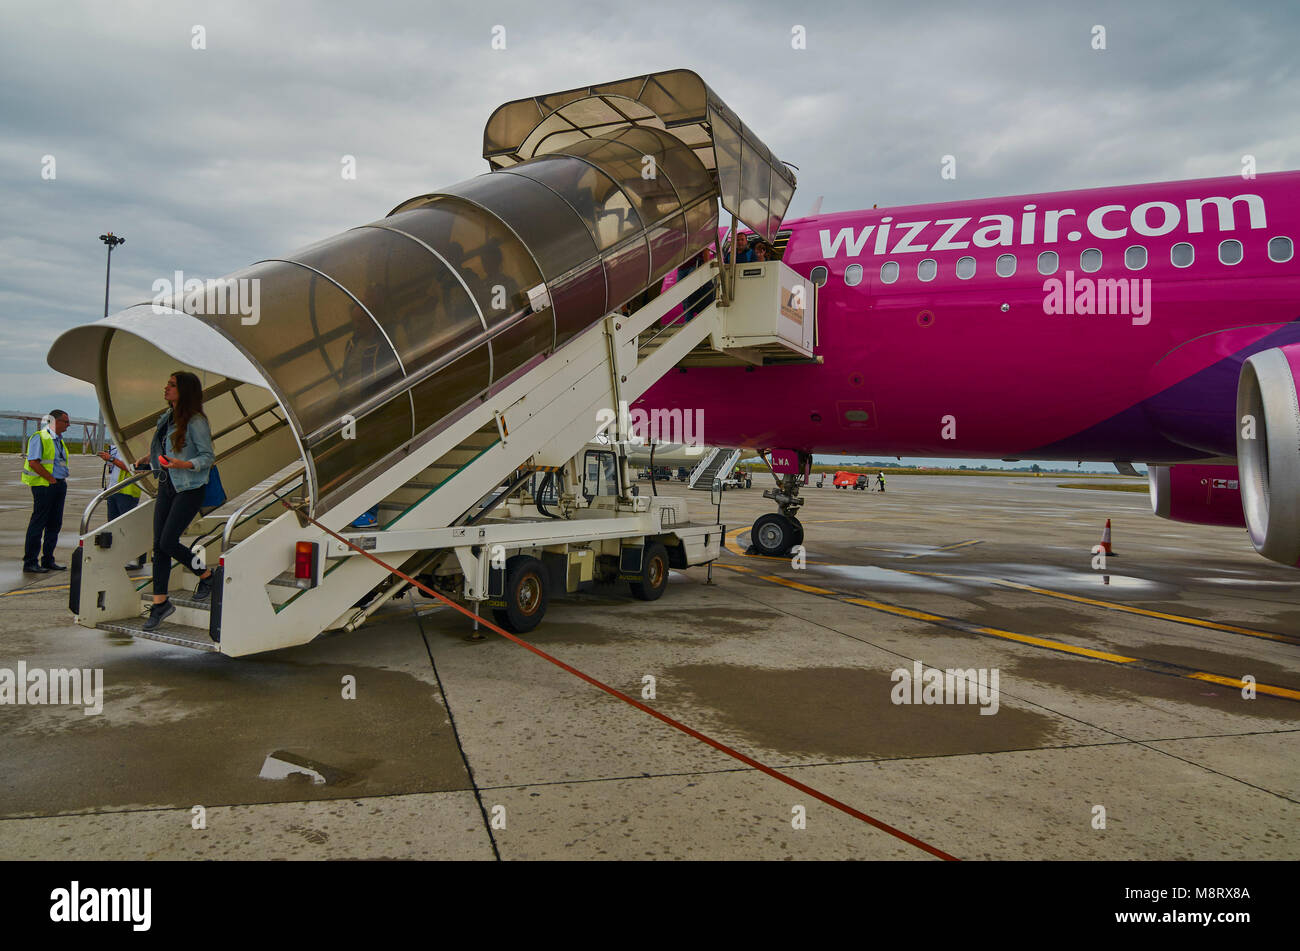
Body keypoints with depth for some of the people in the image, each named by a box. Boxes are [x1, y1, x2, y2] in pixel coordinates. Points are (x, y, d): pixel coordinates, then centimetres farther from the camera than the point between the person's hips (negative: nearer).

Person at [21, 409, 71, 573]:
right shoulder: (39, 438, -8)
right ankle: (30, 562, -1)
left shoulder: (59, 440, 19)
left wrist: (63, 480, 11)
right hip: (44, 486, -8)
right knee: (38, 523, -5)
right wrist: (52, 479, -15)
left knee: (55, 524, 9)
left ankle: (48, 560, 16)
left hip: (60, 485, 8)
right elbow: (33, 463, -17)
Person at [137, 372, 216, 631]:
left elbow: (208, 456, -15)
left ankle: (206, 575, 13)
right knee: (158, 544, 4)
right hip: (166, 486, 8)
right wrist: (149, 460, 18)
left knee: (168, 542, -11)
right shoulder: (167, 418, 11)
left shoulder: (196, 421, -13)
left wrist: (184, 464, -28)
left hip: (189, 489, -8)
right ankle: (160, 602, 11)